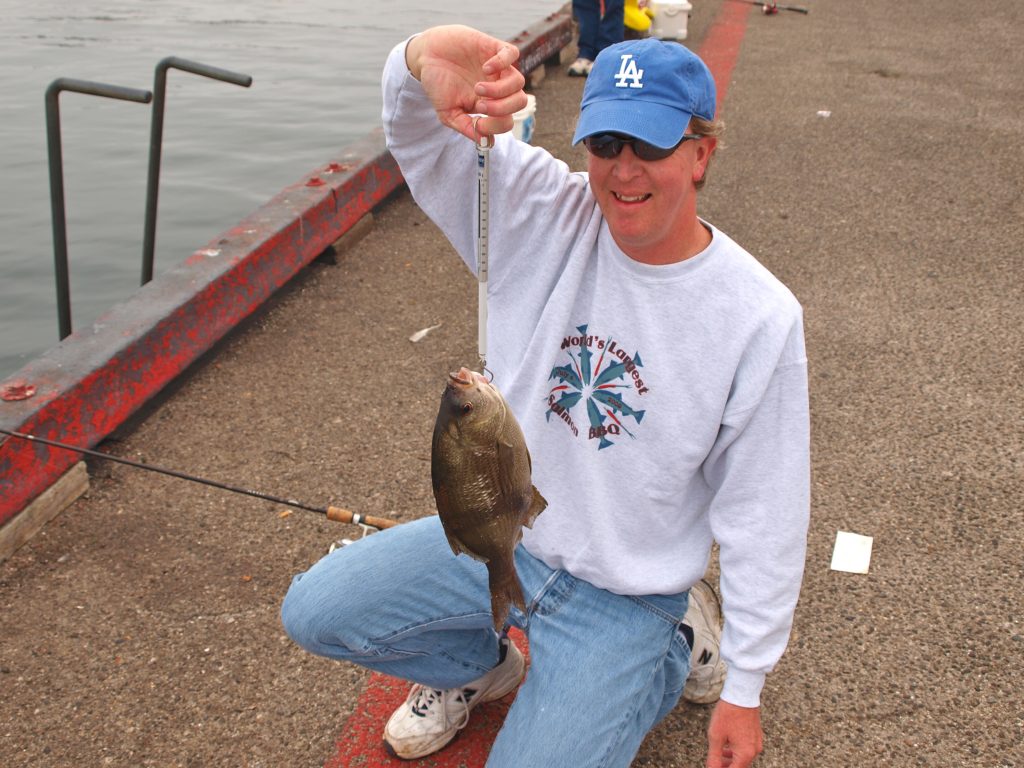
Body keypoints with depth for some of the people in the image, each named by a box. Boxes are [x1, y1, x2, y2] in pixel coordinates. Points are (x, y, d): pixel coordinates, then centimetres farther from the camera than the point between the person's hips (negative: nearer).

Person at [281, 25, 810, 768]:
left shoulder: (759, 318, -20)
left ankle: (666, 646, 18)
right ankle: (480, 665, 28)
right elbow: (415, 125, -23)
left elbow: (764, 518, -13)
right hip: (498, 536, 4)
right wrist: (429, 59, -50)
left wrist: (744, 690, -6)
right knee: (314, 612, 0)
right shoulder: (540, 215, -14)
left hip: (624, 593, -3)